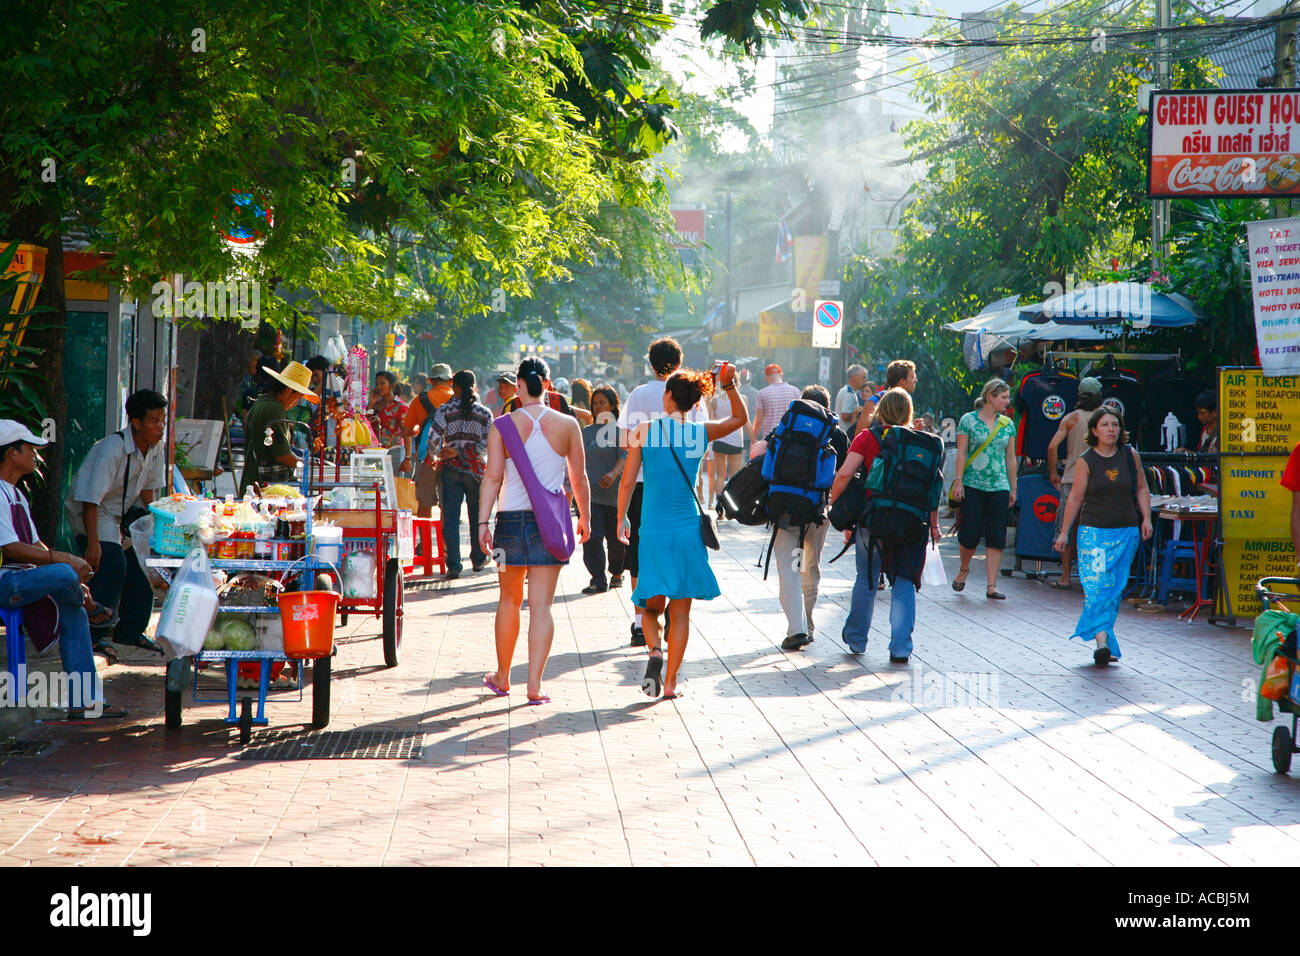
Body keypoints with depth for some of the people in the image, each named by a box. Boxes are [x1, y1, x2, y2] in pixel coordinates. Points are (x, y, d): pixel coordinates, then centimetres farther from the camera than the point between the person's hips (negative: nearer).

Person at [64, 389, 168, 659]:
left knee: (141, 565, 3)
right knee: (111, 563, -24)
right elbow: (92, 498, -32)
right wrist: (93, 542, -35)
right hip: (87, 512, -8)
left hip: (123, 512, 8)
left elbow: (148, 487, 10)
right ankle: (95, 634, -21)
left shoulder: (156, 448, -6)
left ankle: (130, 631, 19)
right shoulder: (112, 449, -30)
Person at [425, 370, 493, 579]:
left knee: (450, 518, -1)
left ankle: (453, 565, -10)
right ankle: (478, 559, 30)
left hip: (451, 469, -1)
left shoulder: (445, 410, -3)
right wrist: (460, 452, -9)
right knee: (477, 515, 17)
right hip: (476, 470, 1)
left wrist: (436, 455, 6)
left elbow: (434, 436, -12)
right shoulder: (485, 413, 1)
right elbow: (487, 443, -9)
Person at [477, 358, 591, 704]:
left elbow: (492, 477, -9)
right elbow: (579, 479, 6)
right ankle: (534, 684, -6)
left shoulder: (503, 425, -3)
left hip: (512, 519, 0)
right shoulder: (567, 425, 0)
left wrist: (483, 523, -8)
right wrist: (585, 519, 19)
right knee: (541, 605, -1)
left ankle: (502, 677, 26)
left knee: (509, 600, 15)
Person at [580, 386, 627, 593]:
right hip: (590, 493, 3)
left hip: (614, 492, -3)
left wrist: (614, 473, -32)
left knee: (615, 538, 6)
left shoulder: (619, 430, -2)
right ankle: (598, 580, -7)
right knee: (592, 537, -10)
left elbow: (624, 456, -15)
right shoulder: (586, 432, 12)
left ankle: (616, 573, 30)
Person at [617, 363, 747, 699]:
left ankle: (655, 650, -17)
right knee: (680, 611, 8)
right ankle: (670, 682, 6)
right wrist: (729, 384, 10)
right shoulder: (701, 433, 0)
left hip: (653, 530, -1)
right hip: (688, 529, 1)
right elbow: (740, 418, 19)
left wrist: (621, 520, 11)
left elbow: (627, 482, -1)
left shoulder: (644, 431, -4)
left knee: (652, 605, 11)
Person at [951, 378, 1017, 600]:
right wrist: (958, 481, -9)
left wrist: (1013, 488, 11)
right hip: (972, 486, -3)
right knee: (970, 533, -5)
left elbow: (1010, 458, 14)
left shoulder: (1007, 424, 10)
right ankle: (964, 569, 24)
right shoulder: (969, 420, 0)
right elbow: (962, 453, -2)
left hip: (999, 487, 3)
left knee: (996, 538, -2)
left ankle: (992, 585, 0)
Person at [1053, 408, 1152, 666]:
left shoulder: (1130, 455, 4)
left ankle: (1101, 634, 13)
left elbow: (1141, 489, 14)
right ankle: (1103, 640, -21)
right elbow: (1075, 498, 2)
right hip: (1094, 531, -3)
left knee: (1115, 588, 2)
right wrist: (1064, 532, 3)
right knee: (1096, 585, -15)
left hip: (1126, 531, 3)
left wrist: (1146, 518, 4)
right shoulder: (1085, 461, -2)